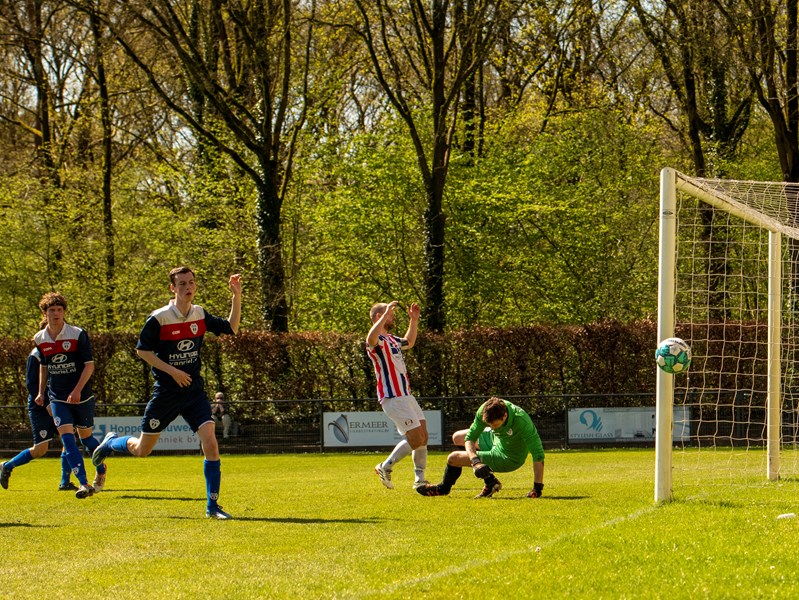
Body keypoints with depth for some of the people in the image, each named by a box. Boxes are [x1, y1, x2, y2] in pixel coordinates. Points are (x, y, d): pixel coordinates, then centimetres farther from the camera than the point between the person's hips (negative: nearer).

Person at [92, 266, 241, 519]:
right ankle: (112, 442, 43)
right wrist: (172, 371, -15)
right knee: (142, 450, 9)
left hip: (194, 390, 3)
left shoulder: (200, 315, 1)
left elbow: (231, 329, 10)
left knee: (210, 443, -15)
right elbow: (142, 350, -7)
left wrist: (237, 296, -1)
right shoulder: (159, 318, -13)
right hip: (166, 392, -3)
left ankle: (212, 506, -8)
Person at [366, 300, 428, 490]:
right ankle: (385, 467, 2)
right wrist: (386, 314, -40)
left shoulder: (392, 340, 19)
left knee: (423, 436, 8)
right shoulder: (377, 341, -11)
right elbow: (371, 338, -39)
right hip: (393, 398, -10)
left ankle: (419, 479, 16)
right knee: (416, 438, -12)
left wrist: (414, 319, 32)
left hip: (406, 395, 10)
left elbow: (409, 342, 41)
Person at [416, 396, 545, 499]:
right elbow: (469, 437, -16)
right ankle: (490, 482, 19)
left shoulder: (522, 422, -42)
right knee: (457, 438, 20)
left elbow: (538, 454, -38)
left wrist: (537, 488, -41)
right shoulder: (486, 410, -26)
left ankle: (443, 488, 33)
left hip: (509, 458, -7)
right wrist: (475, 462, -35)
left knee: (453, 458, -4)